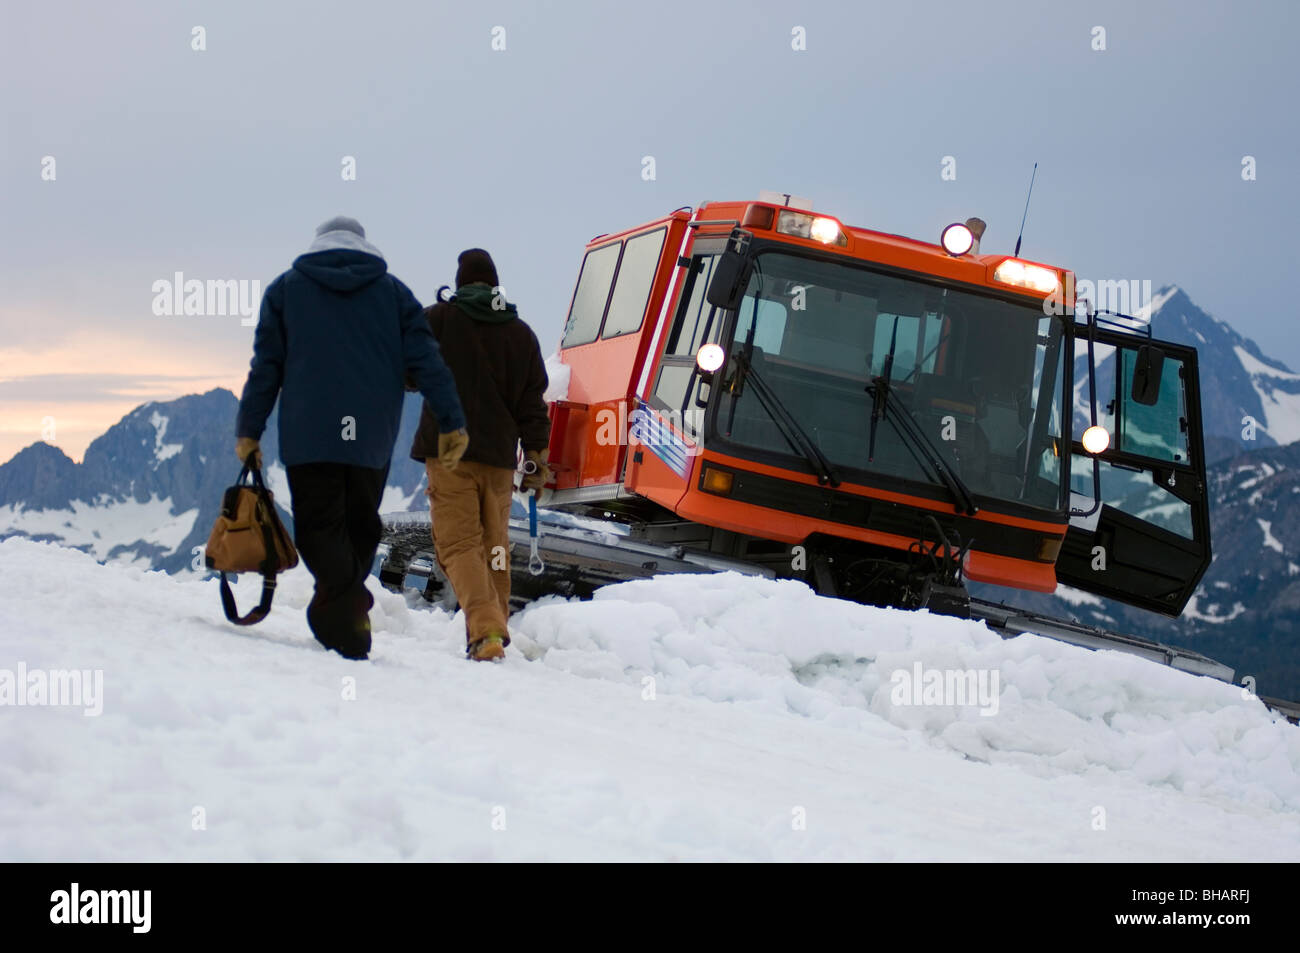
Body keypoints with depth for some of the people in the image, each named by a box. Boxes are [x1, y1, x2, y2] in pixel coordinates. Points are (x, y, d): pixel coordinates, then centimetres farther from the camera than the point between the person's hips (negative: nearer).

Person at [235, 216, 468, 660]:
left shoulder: (285, 288, 11)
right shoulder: (393, 291, 13)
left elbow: (266, 365, 6)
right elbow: (425, 360, 4)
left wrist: (249, 430, 8)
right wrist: (451, 422, 2)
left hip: (308, 435, -2)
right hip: (373, 438, 2)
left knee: (319, 525, -5)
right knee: (360, 526, 15)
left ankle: (346, 602, -27)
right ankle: (340, 610, 11)